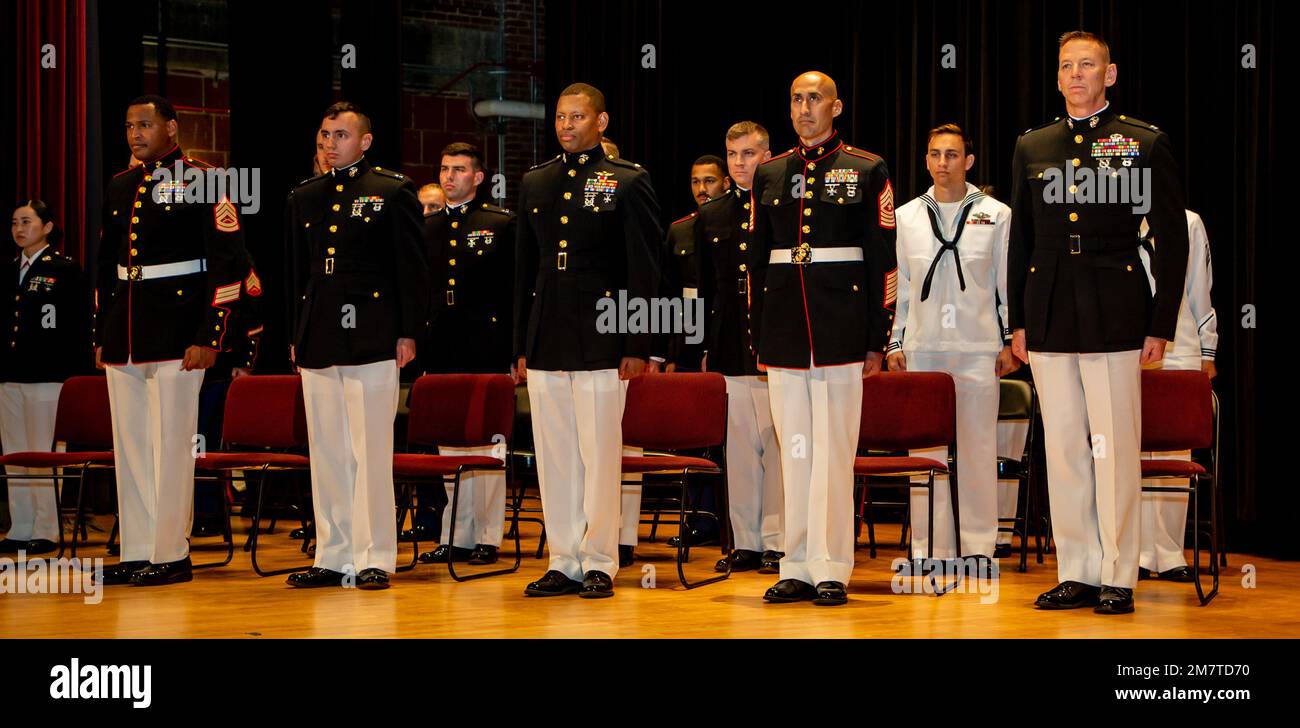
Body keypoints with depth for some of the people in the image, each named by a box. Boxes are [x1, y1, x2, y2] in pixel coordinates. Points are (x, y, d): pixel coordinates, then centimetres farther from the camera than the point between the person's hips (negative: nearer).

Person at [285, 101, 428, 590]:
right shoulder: (304, 198, 15)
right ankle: (333, 557, 14)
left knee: (371, 452, -4)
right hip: (317, 342, 5)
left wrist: (408, 333, -7)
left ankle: (374, 558, 1)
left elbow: (412, 269, -2)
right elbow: (297, 273, 19)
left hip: (371, 341, -5)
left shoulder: (394, 193, 0)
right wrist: (295, 336, 14)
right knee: (326, 453, 7)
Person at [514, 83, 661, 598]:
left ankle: (599, 564, 6)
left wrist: (636, 347, -8)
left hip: (601, 342, -5)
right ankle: (564, 562, 14)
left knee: (599, 454, -2)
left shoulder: (628, 182, -1)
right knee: (554, 457, 7)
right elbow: (525, 269, 16)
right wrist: (521, 346, 12)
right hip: (545, 340, 5)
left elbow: (643, 271, -3)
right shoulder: (534, 184, 14)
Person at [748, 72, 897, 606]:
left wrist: (876, 340, -3)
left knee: (834, 450, -4)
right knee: (795, 450, 6)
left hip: (841, 321, -3)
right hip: (784, 328, 4)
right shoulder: (769, 174, 13)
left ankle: (831, 571, 1)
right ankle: (799, 568, 11)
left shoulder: (867, 171, 3)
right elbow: (757, 258, 15)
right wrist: (758, 339, 11)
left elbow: (883, 260, 1)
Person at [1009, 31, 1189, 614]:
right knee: (1063, 449, 6)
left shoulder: (1146, 144, 1)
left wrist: (1161, 326, -4)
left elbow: (1172, 242, 1)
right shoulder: (1032, 148, 13)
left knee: (1115, 450, -3)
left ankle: (1118, 578, 4)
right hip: (1049, 320, 4)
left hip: (1115, 318, -4)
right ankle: (1077, 574, 13)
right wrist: (1017, 321, 10)